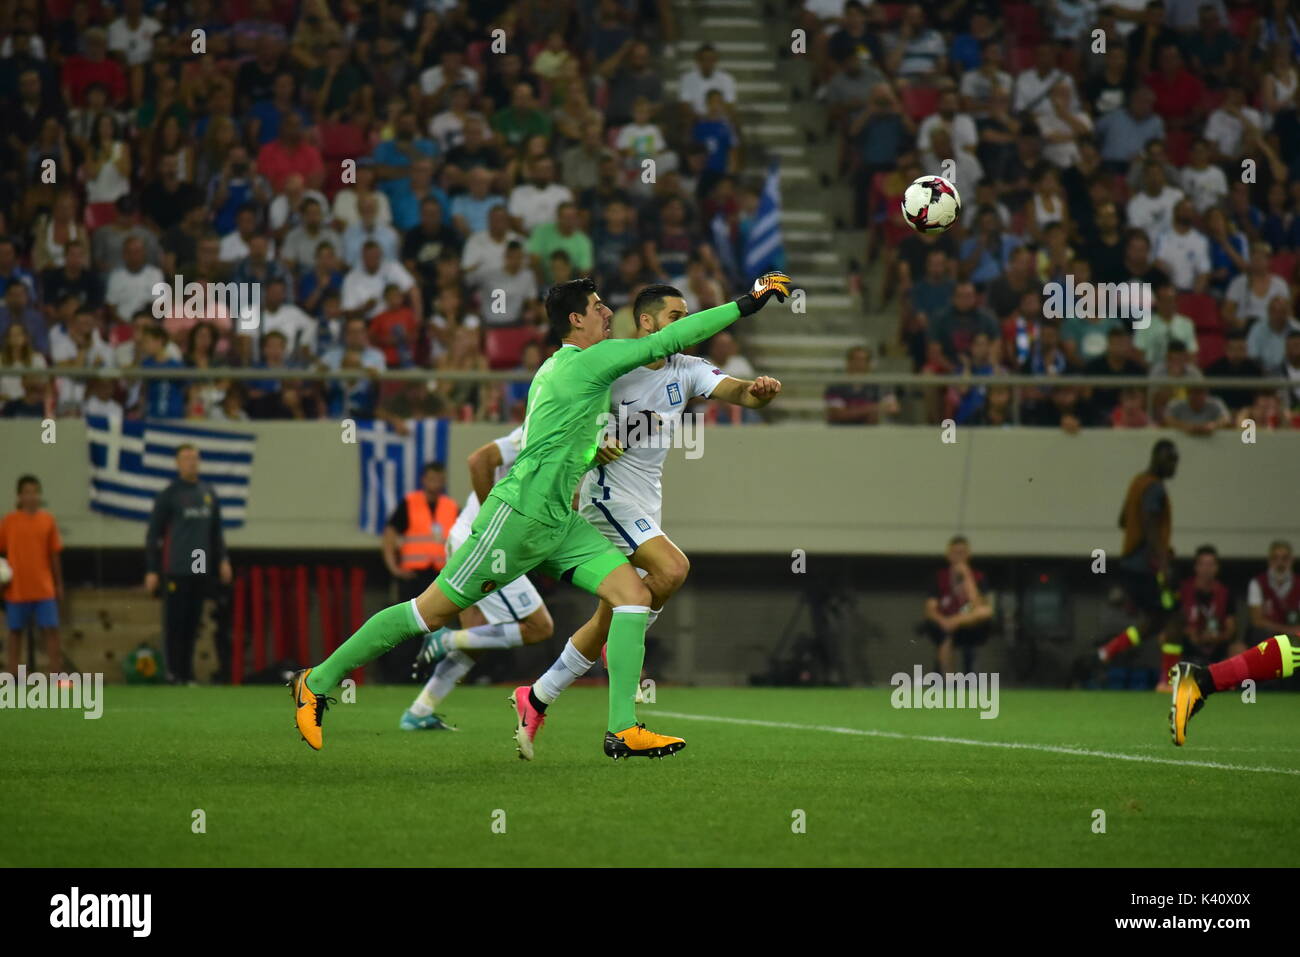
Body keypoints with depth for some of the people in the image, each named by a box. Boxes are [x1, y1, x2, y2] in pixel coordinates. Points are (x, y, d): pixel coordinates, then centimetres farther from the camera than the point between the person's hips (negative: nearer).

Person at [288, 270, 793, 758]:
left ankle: (622, 729, -11)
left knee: (634, 594, -5)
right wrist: (747, 304, -11)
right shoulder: (591, 361, -12)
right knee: (432, 611, -3)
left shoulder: (554, 368, 15)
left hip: (559, 523, 10)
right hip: (519, 513, -10)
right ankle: (317, 682, 10)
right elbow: (670, 339, -15)